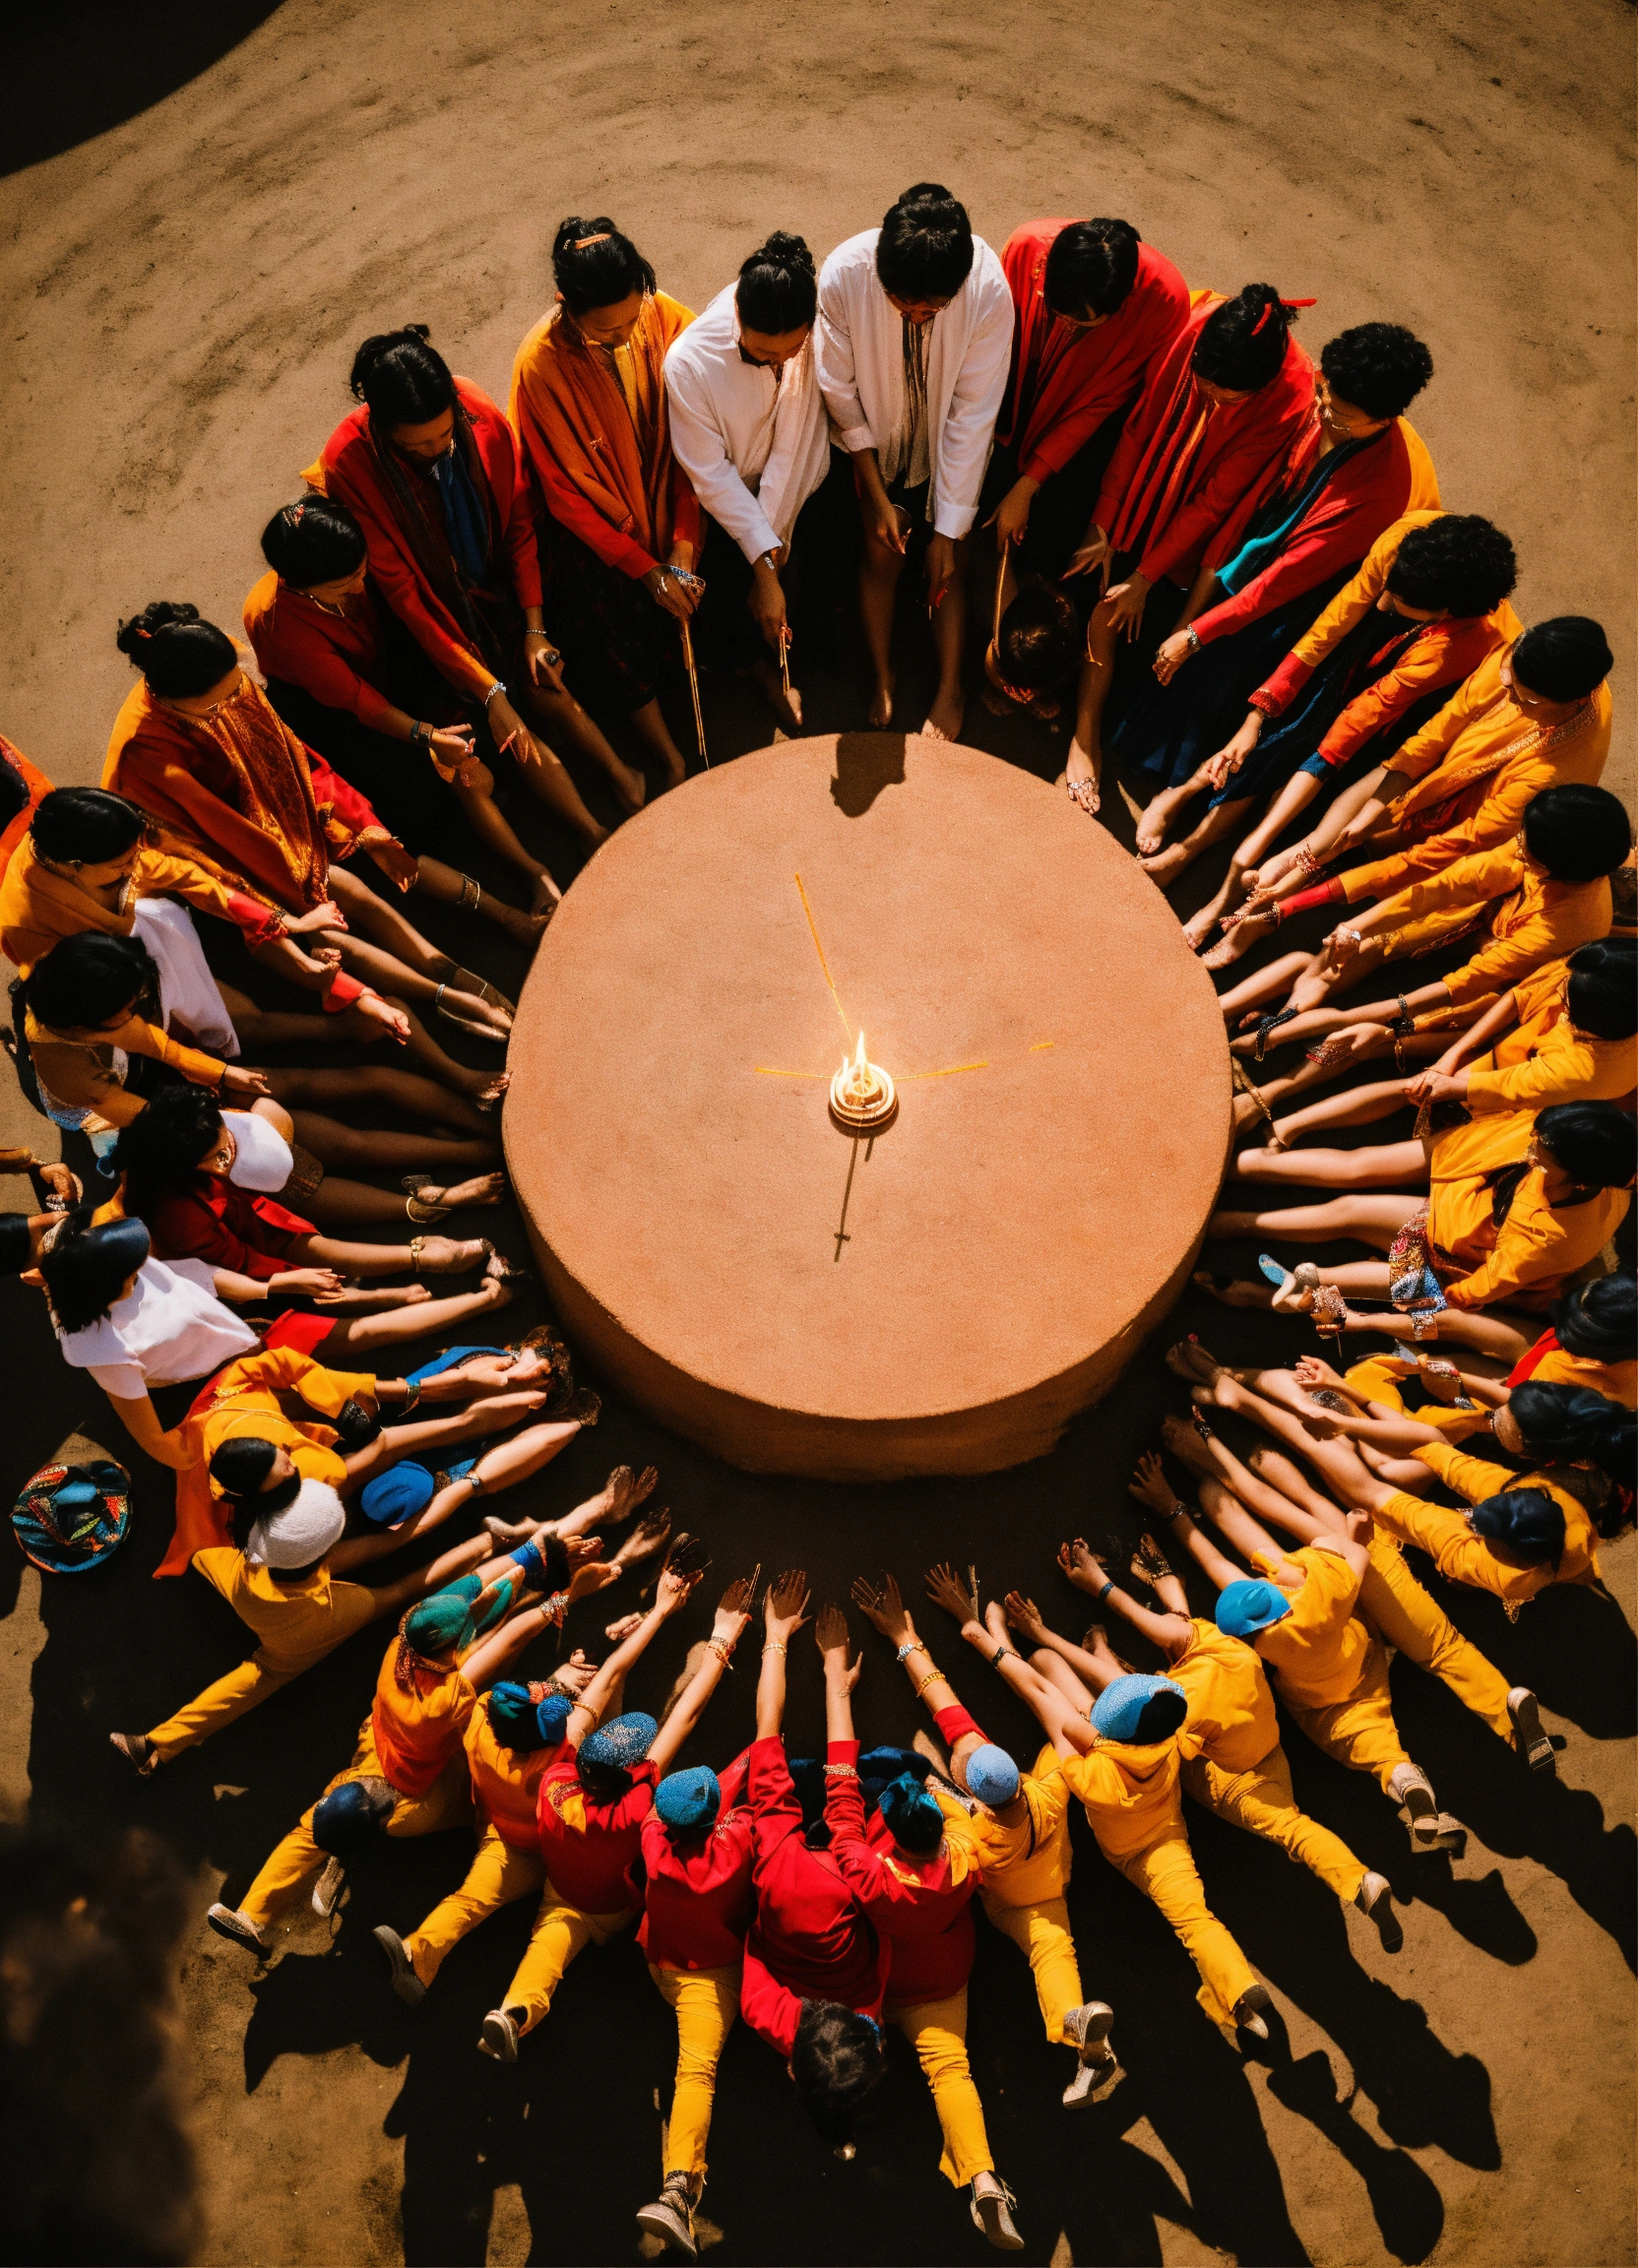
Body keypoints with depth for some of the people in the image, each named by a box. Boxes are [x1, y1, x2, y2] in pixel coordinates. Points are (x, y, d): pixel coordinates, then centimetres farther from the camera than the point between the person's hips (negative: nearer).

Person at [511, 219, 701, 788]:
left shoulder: (663, 317, -19)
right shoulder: (541, 365, -27)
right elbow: (565, 491, -19)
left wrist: (682, 544, -18)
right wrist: (645, 568, -20)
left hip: (664, 511, 3)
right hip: (594, 531, -2)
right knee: (626, 655, 4)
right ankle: (676, 768, 24)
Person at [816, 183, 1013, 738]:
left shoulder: (989, 288, -32)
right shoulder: (844, 275, -31)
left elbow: (973, 412, -24)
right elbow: (839, 389, -17)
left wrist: (949, 528, -21)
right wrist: (877, 496, -14)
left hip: (948, 444, 0)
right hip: (873, 441, 1)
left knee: (945, 564, 0)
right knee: (881, 555, -1)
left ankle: (950, 687, 19)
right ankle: (882, 679, 20)